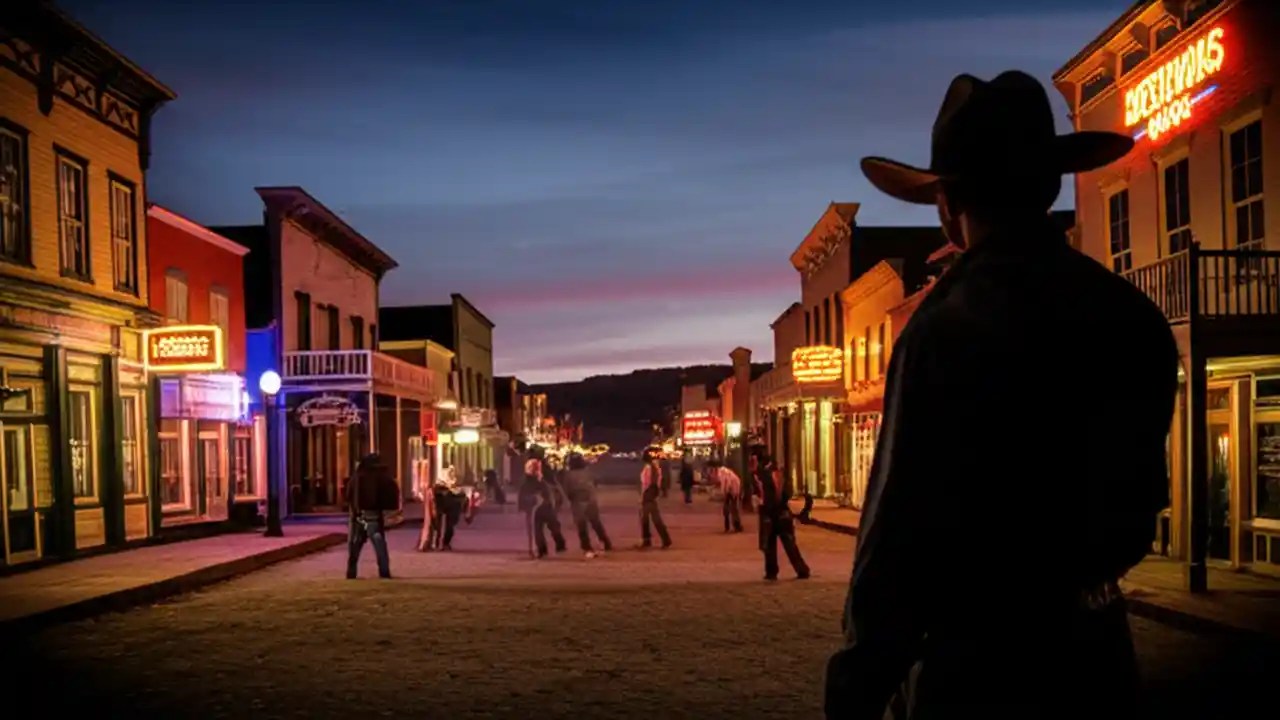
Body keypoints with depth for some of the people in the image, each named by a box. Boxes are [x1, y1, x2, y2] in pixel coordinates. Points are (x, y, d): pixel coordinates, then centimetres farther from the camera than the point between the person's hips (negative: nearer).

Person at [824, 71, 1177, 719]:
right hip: (1097, 648, 6)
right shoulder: (1135, 317, 0)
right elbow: (1142, 497, 10)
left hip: (982, 659, -6)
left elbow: (902, 527, -19)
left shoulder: (949, 328, -20)